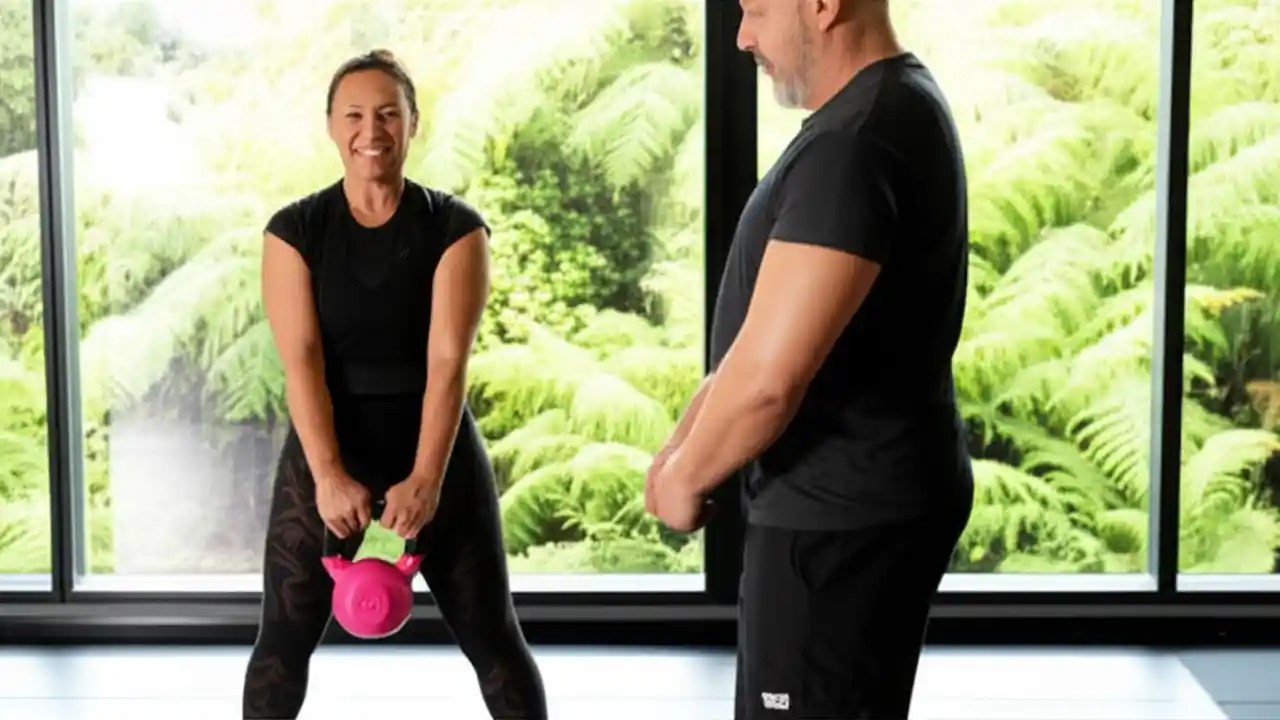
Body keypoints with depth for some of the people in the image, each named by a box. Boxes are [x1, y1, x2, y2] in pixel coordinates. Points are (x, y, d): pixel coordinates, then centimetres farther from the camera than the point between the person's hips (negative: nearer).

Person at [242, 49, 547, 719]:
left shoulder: (454, 228, -5)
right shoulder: (294, 231, -3)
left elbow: (448, 360, -14)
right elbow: (301, 361, -12)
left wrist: (425, 479, -26)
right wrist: (329, 476, -25)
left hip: (437, 454, 0)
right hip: (326, 456, 1)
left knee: (493, 638, 6)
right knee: (283, 640, 2)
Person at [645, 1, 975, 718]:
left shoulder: (854, 142, -24)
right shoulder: (889, 106, 10)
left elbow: (766, 377, -28)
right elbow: (764, 335, 16)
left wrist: (686, 478, -11)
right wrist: (684, 439, 10)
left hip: (842, 517, -10)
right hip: (860, 500, 10)